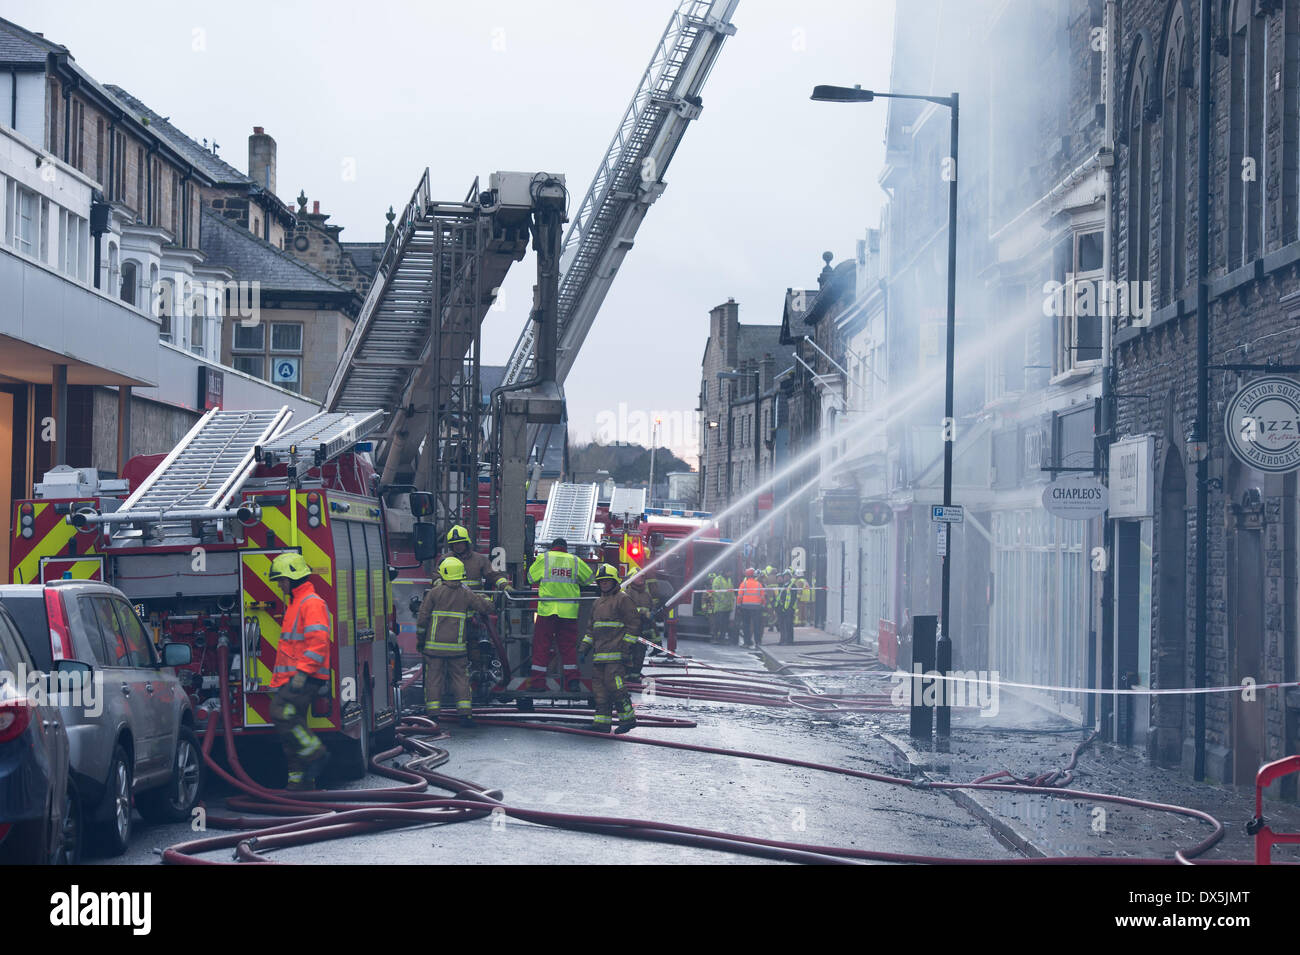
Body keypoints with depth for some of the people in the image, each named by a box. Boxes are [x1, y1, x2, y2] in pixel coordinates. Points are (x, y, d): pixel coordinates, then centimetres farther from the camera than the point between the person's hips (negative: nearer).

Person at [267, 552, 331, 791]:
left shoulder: (312, 603, -10)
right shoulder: (294, 603, 23)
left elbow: (318, 642, -20)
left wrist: (302, 673, -25)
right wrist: (279, 679, 26)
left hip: (305, 679, -10)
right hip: (292, 678, 10)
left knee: (283, 713, -22)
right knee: (289, 721, 6)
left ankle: (315, 752, -12)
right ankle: (300, 779, 8)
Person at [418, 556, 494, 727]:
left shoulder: (434, 592, -4)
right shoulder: (466, 594, 0)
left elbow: (423, 617, -4)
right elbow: (487, 608, 8)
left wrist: (420, 636, 10)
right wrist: (486, 599, 31)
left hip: (435, 645, -1)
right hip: (457, 646, 1)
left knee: (434, 679, 5)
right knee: (460, 679, 8)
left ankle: (432, 714, 5)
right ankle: (465, 713, 2)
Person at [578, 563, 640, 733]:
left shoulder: (622, 599, -2)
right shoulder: (597, 603, 22)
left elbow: (633, 624, -7)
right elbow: (592, 629, 28)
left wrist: (627, 649, -13)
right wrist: (584, 648, 19)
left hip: (616, 654, -8)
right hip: (600, 654, 8)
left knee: (613, 684, -14)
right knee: (599, 686, 3)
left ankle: (628, 718, -6)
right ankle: (602, 721, 5)